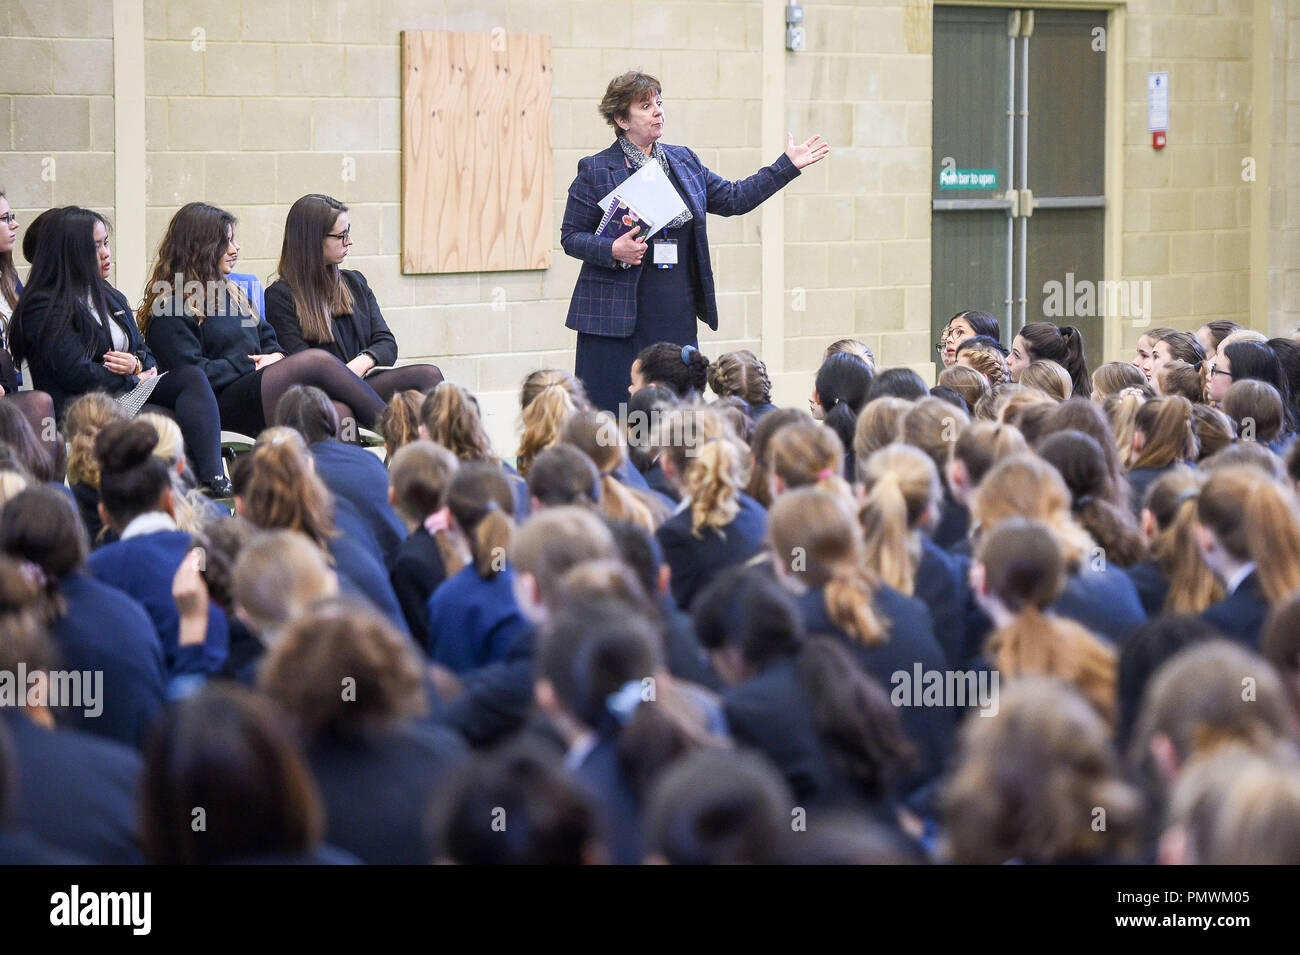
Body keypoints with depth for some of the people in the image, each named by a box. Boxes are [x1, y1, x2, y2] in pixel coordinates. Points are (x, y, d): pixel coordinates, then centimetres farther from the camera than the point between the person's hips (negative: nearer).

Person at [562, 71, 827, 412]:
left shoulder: (684, 162, 14)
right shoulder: (595, 170, -2)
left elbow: (732, 198, 19)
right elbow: (571, 237, -1)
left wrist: (787, 165, 18)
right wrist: (612, 250, -19)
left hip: (678, 319, 5)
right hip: (618, 317, -5)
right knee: (614, 419, -5)